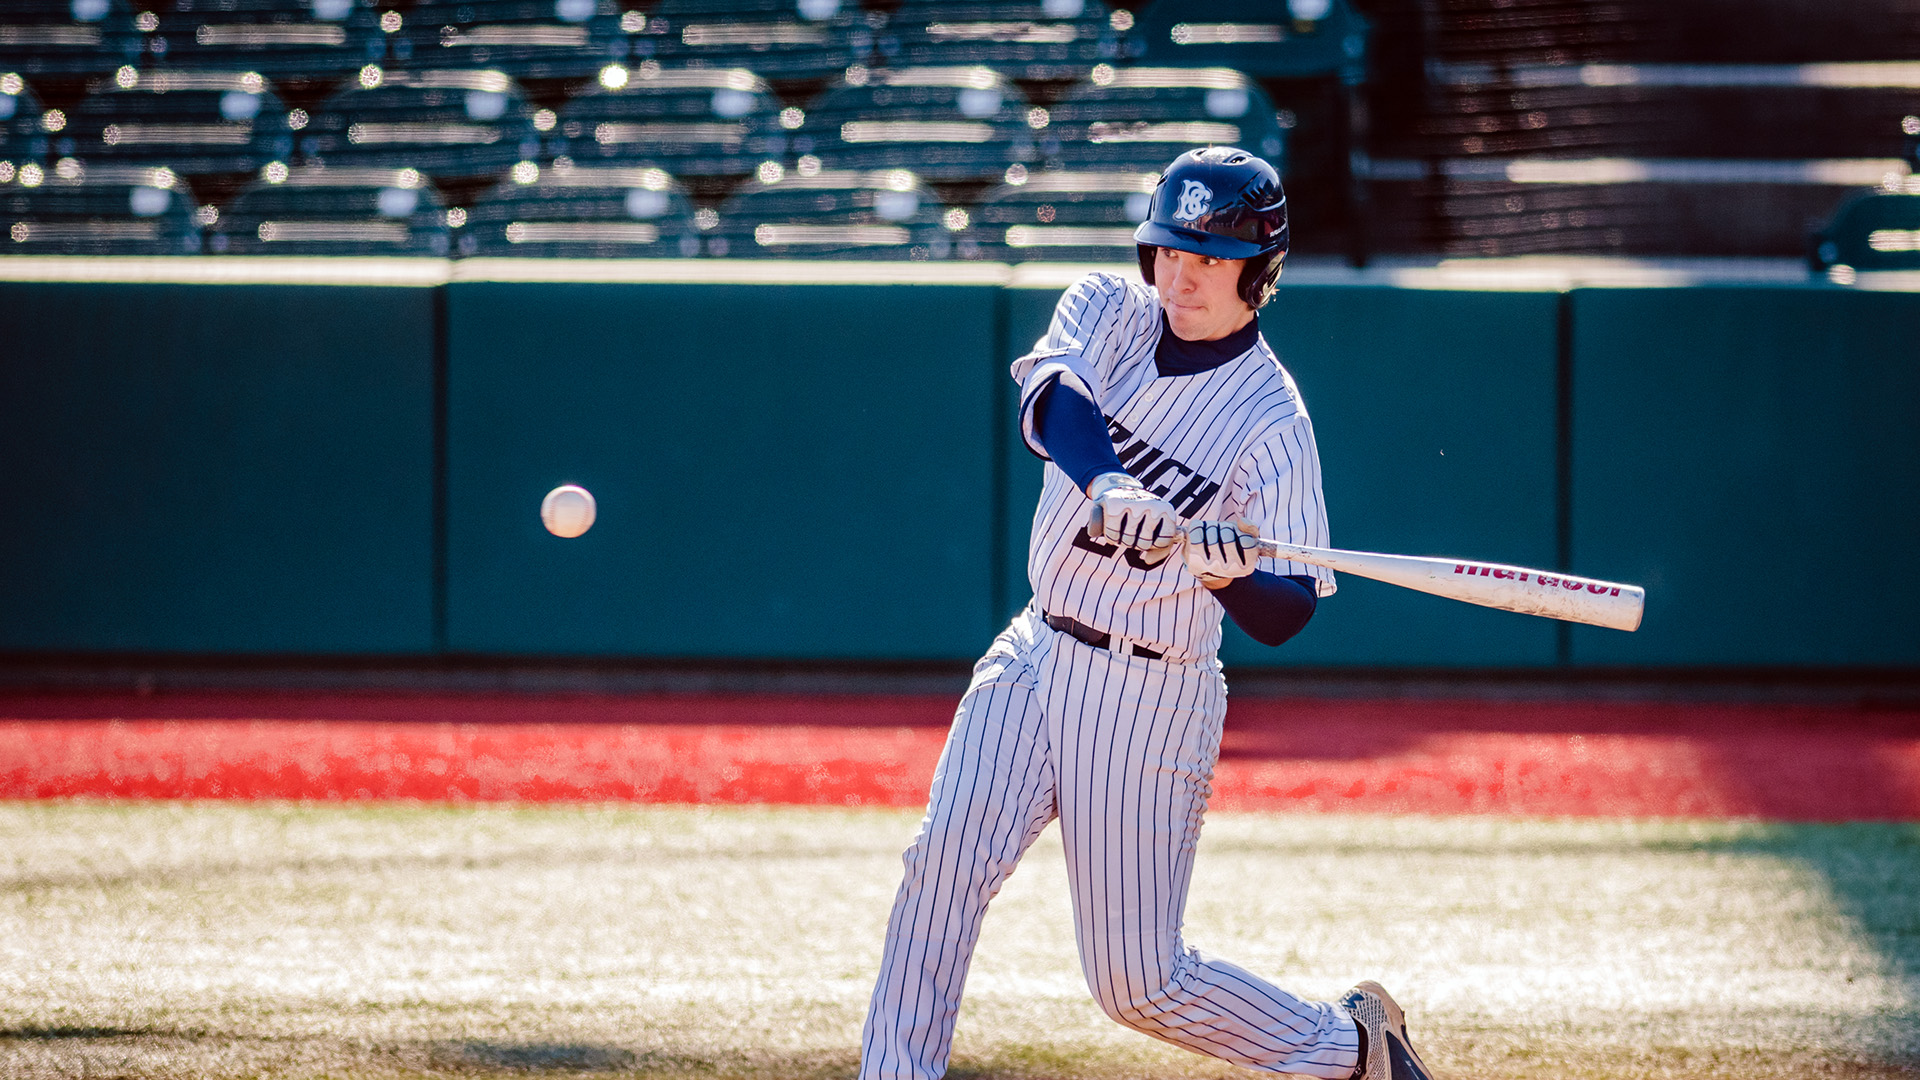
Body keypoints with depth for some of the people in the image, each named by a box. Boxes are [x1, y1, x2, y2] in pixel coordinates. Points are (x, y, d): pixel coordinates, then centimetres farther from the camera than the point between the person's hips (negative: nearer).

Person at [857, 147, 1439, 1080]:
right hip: (1038, 655, 5)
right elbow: (1052, 399, -23)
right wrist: (1104, 485, -44)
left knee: (1137, 982, -2)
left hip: (1153, 696, -5)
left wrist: (1225, 571, -38)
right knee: (946, 860, -16)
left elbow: (1285, 616, -15)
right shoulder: (1107, 312, 0)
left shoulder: (1272, 420, -13)